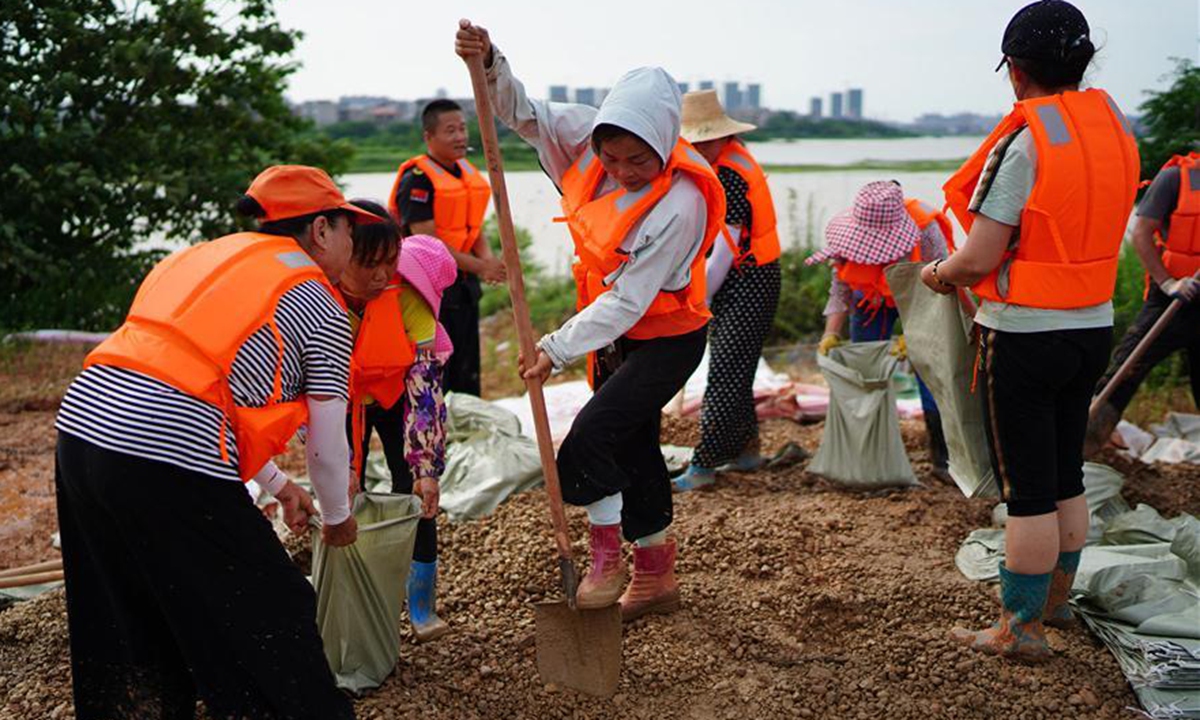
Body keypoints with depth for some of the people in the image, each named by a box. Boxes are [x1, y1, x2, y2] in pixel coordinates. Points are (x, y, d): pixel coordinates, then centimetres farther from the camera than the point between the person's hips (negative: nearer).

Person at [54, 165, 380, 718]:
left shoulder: (207, 258, 24)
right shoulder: (320, 305, 2)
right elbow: (327, 445, 4)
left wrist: (278, 486, 36)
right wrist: (337, 517, 23)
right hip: (169, 465, -8)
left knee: (129, 625, 24)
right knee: (270, 617, 7)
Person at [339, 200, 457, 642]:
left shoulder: (406, 294, -31)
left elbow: (426, 384, -29)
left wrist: (427, 469, -33)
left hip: (398, 392, 0)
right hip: (343, 400, 1)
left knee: (414, 495, -9)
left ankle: (422, 609, 4)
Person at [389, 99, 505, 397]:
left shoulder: (468, 172, 12)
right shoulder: (417, 179, -14)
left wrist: (487, 258, -8)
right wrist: (480, 267, -19)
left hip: (465, 286, 8)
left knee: (467, 375, 16)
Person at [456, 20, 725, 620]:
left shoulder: (681, 204, -31)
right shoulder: (589, 139, -13)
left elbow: (628, 299, -29)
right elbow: (523, 112, -5)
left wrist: (557, 348, -25)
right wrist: (488, 62, -25)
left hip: (668, 339, -7)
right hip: (615, 332, 7)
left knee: (593, 434, -19)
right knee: (633, 448, 14)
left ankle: (606, 558, 3)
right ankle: (656, 578, 30)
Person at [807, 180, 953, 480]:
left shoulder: (926, 233, -35)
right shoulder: (849, 233, -25)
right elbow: (841, 287, -15)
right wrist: (831, 333, -28)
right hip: (872, 297, 3)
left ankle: (943, 459, -2)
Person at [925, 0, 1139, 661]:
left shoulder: (1024, 141, -17)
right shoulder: (1115, 123, 6)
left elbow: (976, 261, -19)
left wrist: (935, 273, 2)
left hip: (1023, 334, -7)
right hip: (1093, 327, 8)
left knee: (1027, 489, 1)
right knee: (1066, 475, 19)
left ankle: (1021, 629, 12)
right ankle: (1056, 599, 35)